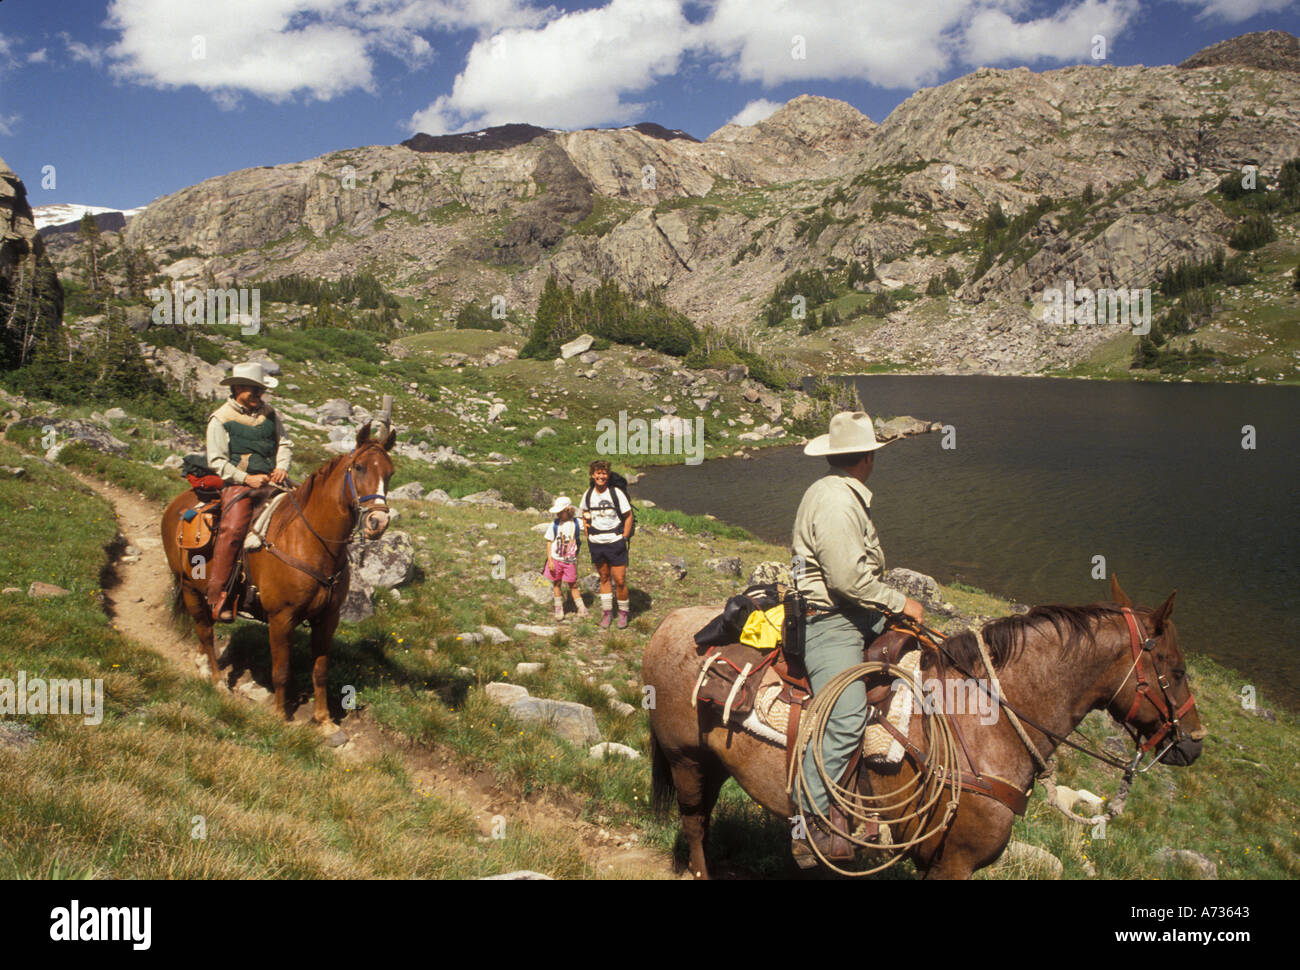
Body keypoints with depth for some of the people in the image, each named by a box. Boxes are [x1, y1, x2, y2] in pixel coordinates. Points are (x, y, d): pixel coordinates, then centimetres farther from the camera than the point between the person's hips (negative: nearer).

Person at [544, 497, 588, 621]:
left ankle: (582, 609, 14)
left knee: (573, 585, 5)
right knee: (557, 584, 9)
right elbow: (549, 542, -2)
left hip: (570, 560, 0)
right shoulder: (554, 525, -5)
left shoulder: (577, 523, -4)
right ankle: (559, 609, 21)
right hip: (556, 559, 0)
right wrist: (550, 560, -7)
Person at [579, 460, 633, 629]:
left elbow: (629, 516, -4)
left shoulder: (616, 493, -10)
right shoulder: (588, 494, 2)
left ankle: (623, 612, 16)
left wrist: (624, 539, -8)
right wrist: (588, 537, 9)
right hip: (596, 544, 4)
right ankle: (606, 612, 24)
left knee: (620, 581, -3)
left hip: (615, 543, -4)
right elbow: (585, 514, 19)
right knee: (604, 578, 13)